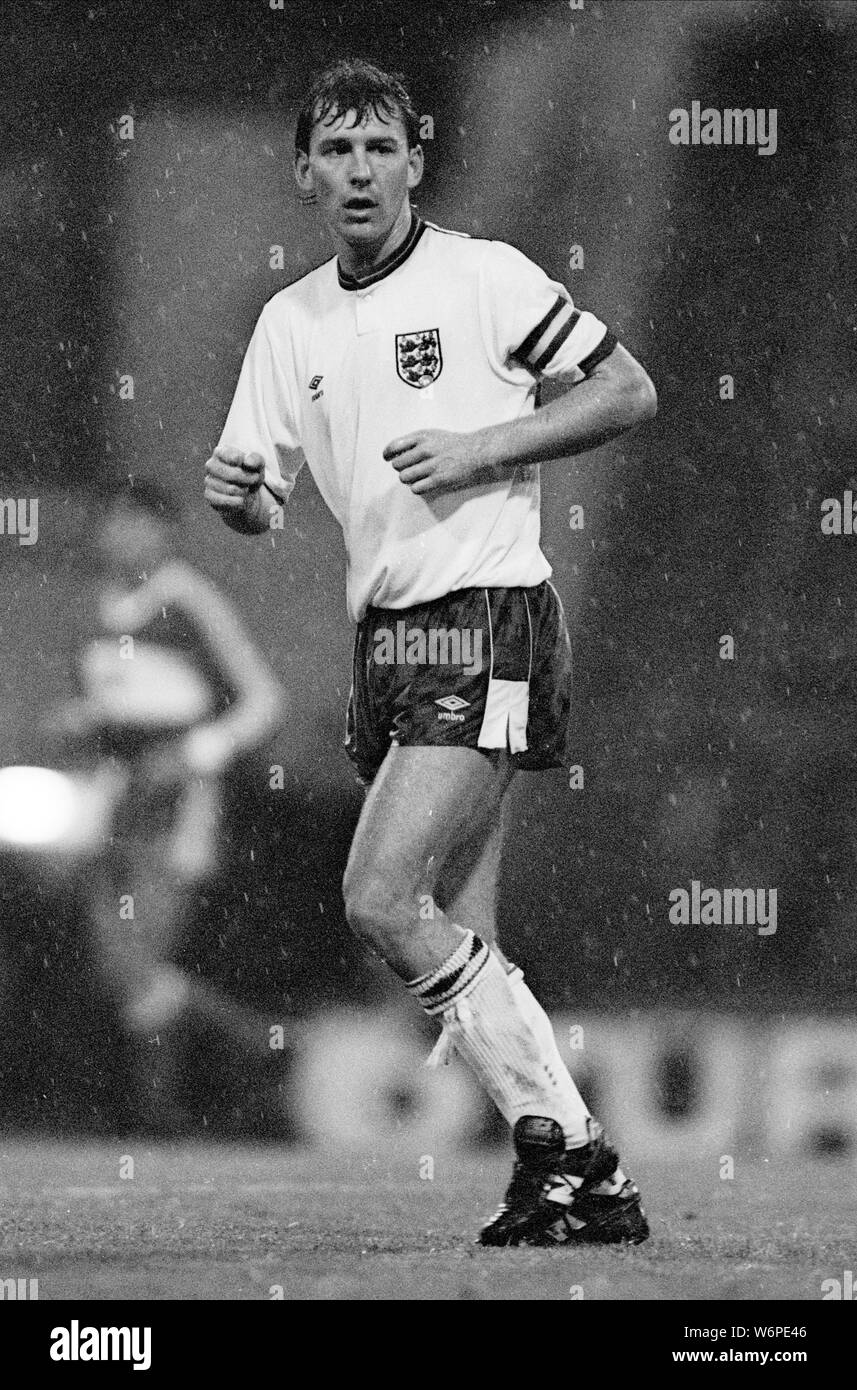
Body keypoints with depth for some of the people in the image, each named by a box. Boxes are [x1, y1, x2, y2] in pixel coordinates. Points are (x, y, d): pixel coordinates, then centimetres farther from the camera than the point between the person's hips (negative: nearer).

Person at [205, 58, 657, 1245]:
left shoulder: (482, 277, -5)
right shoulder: (292, 323, 13)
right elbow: (261, 504, 14)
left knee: (381, 901, -17)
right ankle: (588, 1179, 7)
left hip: (485, 621, -7)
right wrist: (236, 492, -10)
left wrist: (484, 446, -13)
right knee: (457, 939, 3)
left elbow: (630, 392, -3)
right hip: (387, 634, 7)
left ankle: (554, 1141, -7)